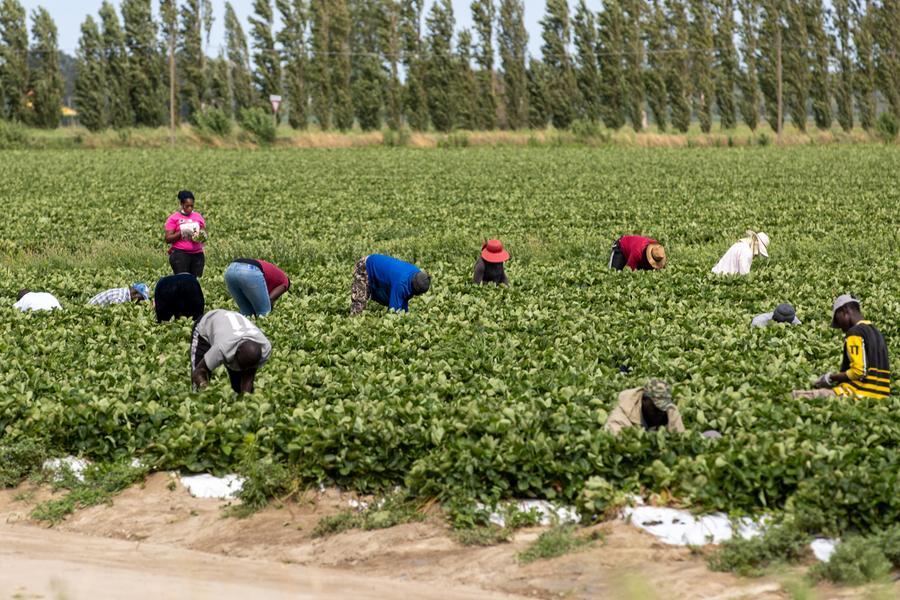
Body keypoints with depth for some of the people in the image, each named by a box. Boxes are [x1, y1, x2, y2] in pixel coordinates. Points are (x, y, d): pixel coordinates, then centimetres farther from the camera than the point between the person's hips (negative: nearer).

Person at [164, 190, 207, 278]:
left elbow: (204, 234, 21)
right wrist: (182, 232, -15)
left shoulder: (198, 216, 14)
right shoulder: (173, 218, 2)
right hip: (180, 254, -4)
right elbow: (168, 239, -3)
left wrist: (202, 236, -3)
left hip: (197, 254, 4)